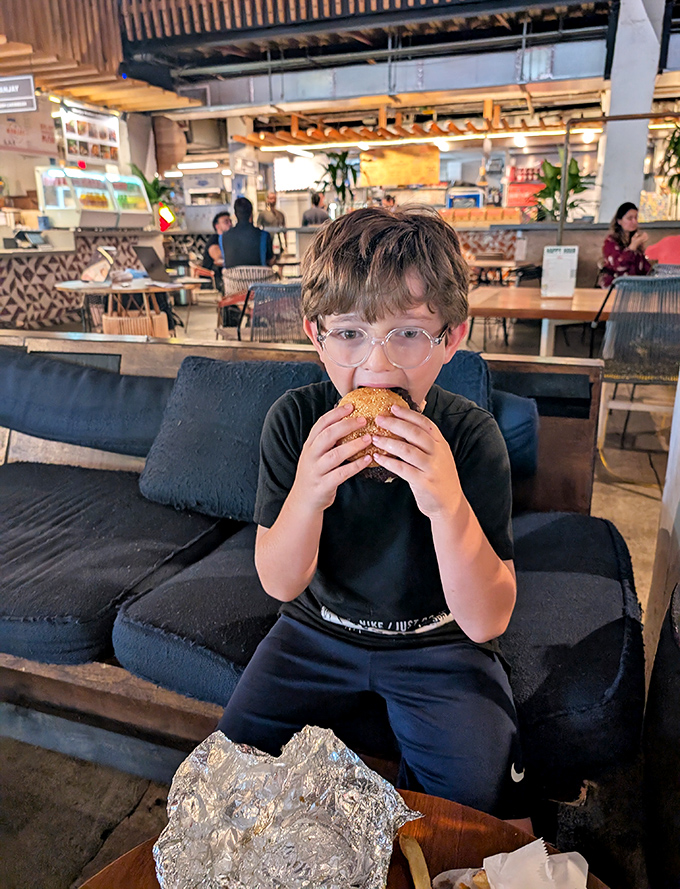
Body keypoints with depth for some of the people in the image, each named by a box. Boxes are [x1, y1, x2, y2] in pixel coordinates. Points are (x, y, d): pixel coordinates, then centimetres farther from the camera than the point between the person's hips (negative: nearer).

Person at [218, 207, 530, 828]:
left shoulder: (471, 435, -21)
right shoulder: (295, 420, -17)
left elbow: (485, 623, -23)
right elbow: (280, 584, -14)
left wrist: (448, 506, -41)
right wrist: (306, 496, -35)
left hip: (438, 643, -1)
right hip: (318, 628, 2)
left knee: (476, 801, -15)